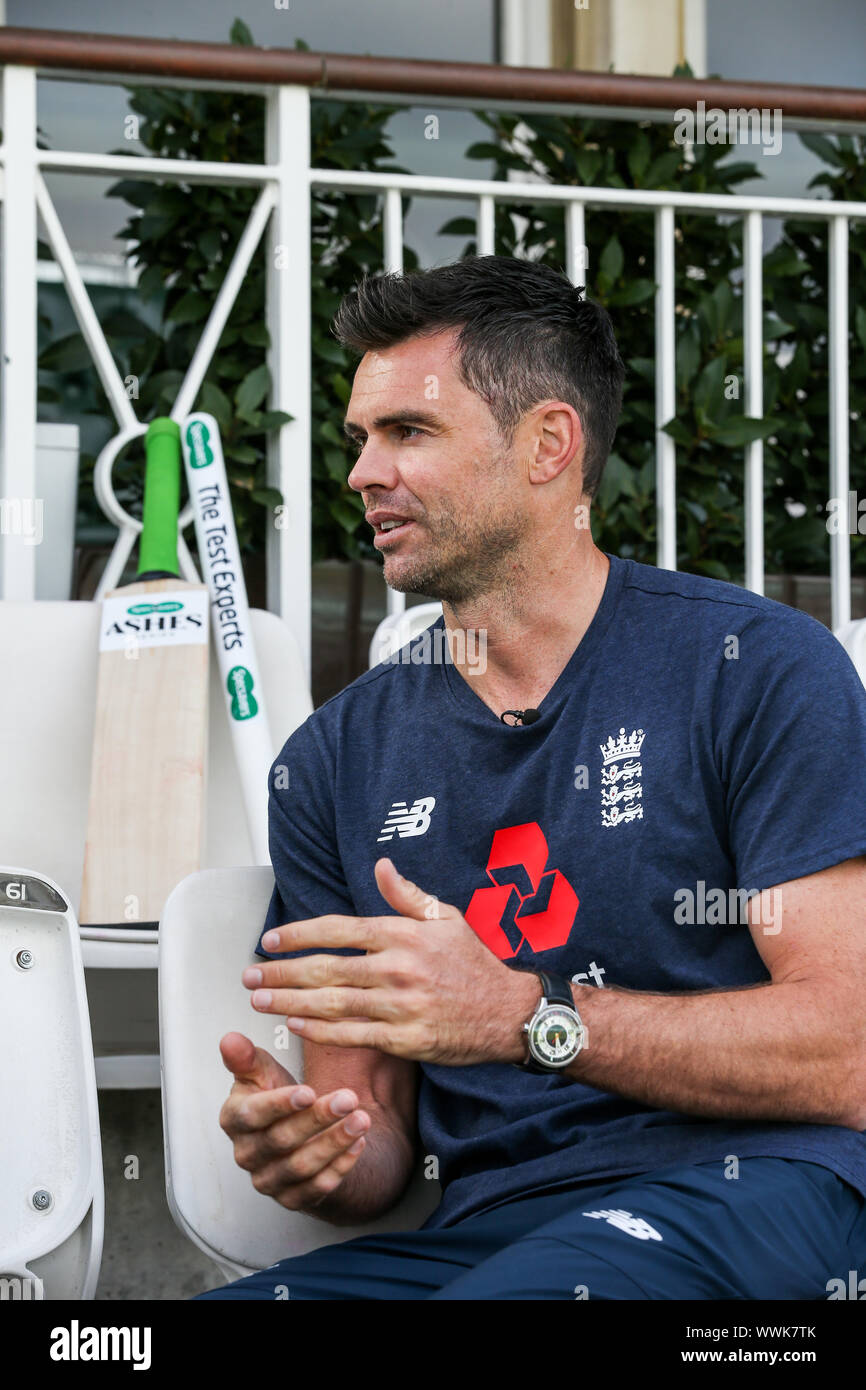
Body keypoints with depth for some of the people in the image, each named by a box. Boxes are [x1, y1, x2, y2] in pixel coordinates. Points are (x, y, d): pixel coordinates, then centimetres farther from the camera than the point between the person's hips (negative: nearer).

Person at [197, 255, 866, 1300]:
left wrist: (520, 1016, -19)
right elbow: (377, 1120, 15)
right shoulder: (334, 760, 14)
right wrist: (316, 1160, -12)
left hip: (751, 1186, -3)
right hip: (482, 1228, 4)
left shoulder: (759, 667, 0)